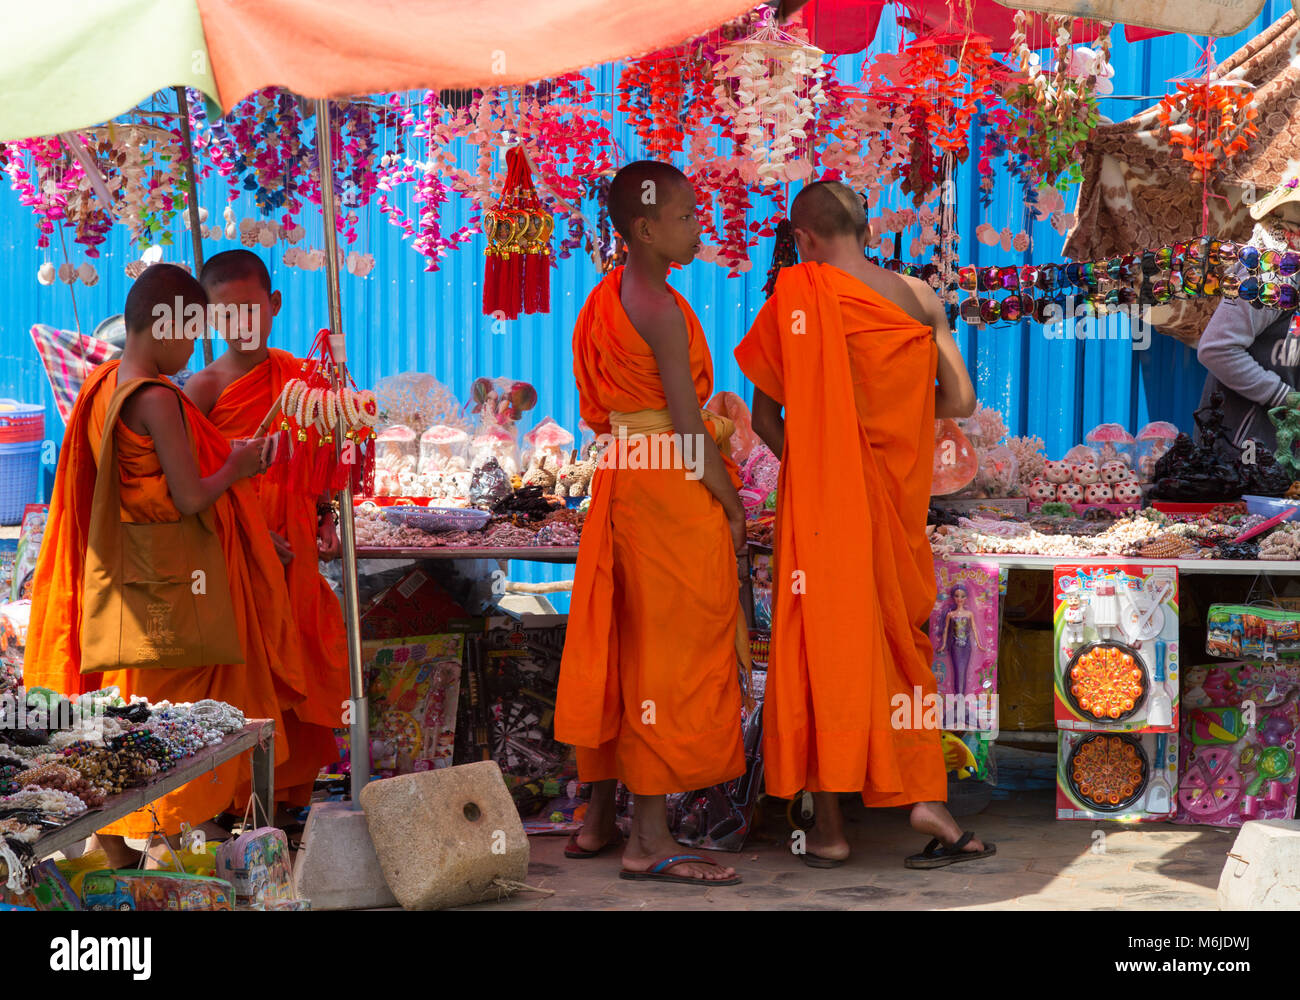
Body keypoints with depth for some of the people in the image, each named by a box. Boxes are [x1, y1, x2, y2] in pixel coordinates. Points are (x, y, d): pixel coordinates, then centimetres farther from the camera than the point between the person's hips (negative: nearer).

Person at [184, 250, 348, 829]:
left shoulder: (295, 374, 8)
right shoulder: (207, 386, -8)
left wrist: (324, 520, 7)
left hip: (292, 549, 5)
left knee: (297, 665, 8)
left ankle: (290, 793, 20)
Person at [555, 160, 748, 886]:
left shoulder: (607, 299, 11)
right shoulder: (662, 307, -16)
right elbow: (687, 422, -18)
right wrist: (732, 503, -9)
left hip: (622, 479, 9)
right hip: (674, 492, -9)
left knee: (622, 649, 15)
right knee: (674, 655, -4)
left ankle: (599, 818, 23)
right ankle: (651, 839, -1)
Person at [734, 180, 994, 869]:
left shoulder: (797, 291, -7)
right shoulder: (917, 297, 2)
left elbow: (764, 417, -4)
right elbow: (960, 403, 2)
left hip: (821, 501, -3)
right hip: (897, 501, 3)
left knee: (823, 645, 3)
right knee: (903, 639, 14)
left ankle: (828, 826, 4)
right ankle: (926, 796, 4)